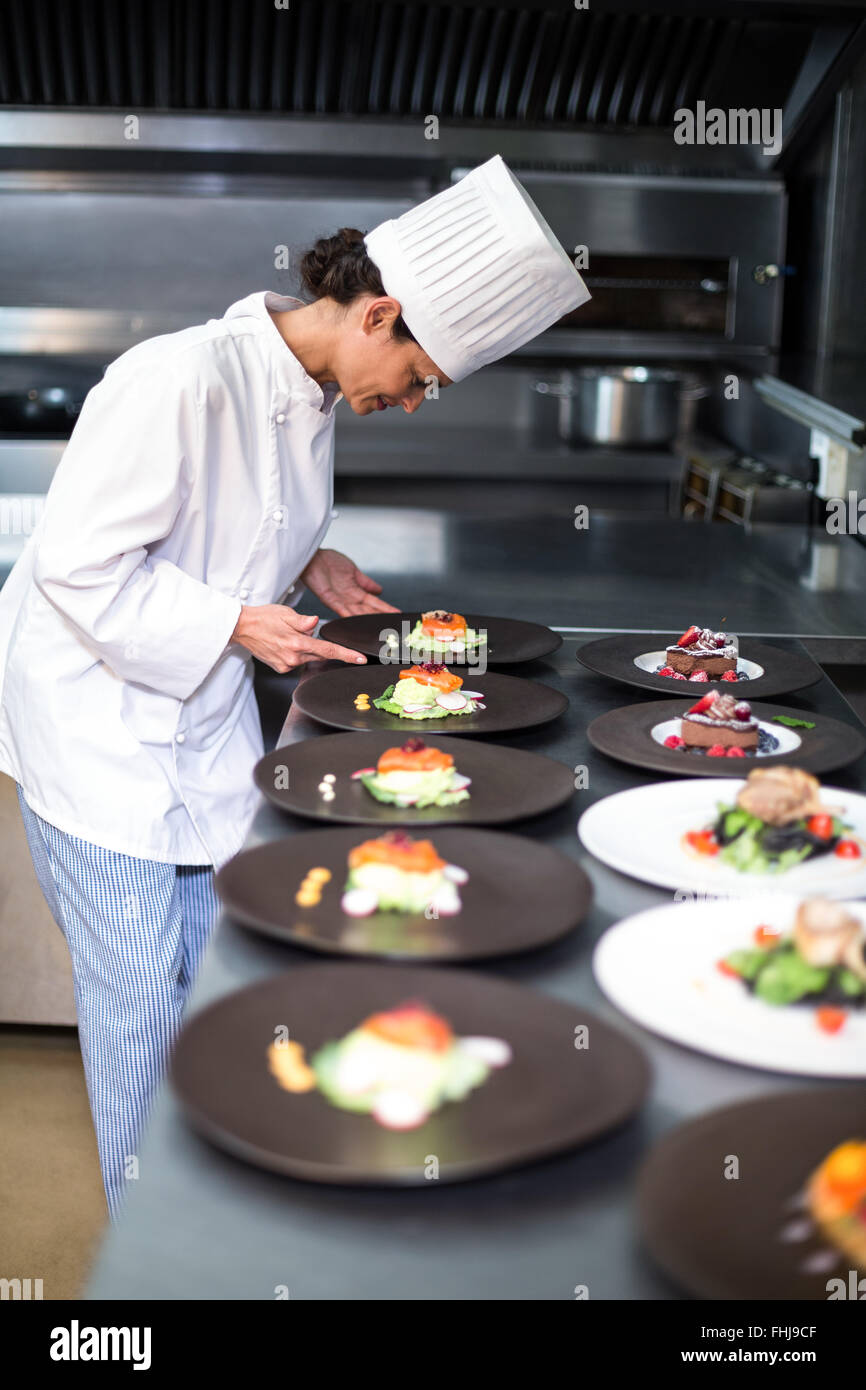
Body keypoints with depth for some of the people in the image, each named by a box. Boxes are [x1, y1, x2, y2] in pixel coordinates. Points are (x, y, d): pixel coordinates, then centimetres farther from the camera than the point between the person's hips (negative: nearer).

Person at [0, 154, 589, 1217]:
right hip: (96, 717, -8)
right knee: (140, 992, -2)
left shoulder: (312, 395, 2)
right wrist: (235, 624, -23)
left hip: (205, 713, 8)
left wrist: (310, 567, 1)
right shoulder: (180, 381, -26)